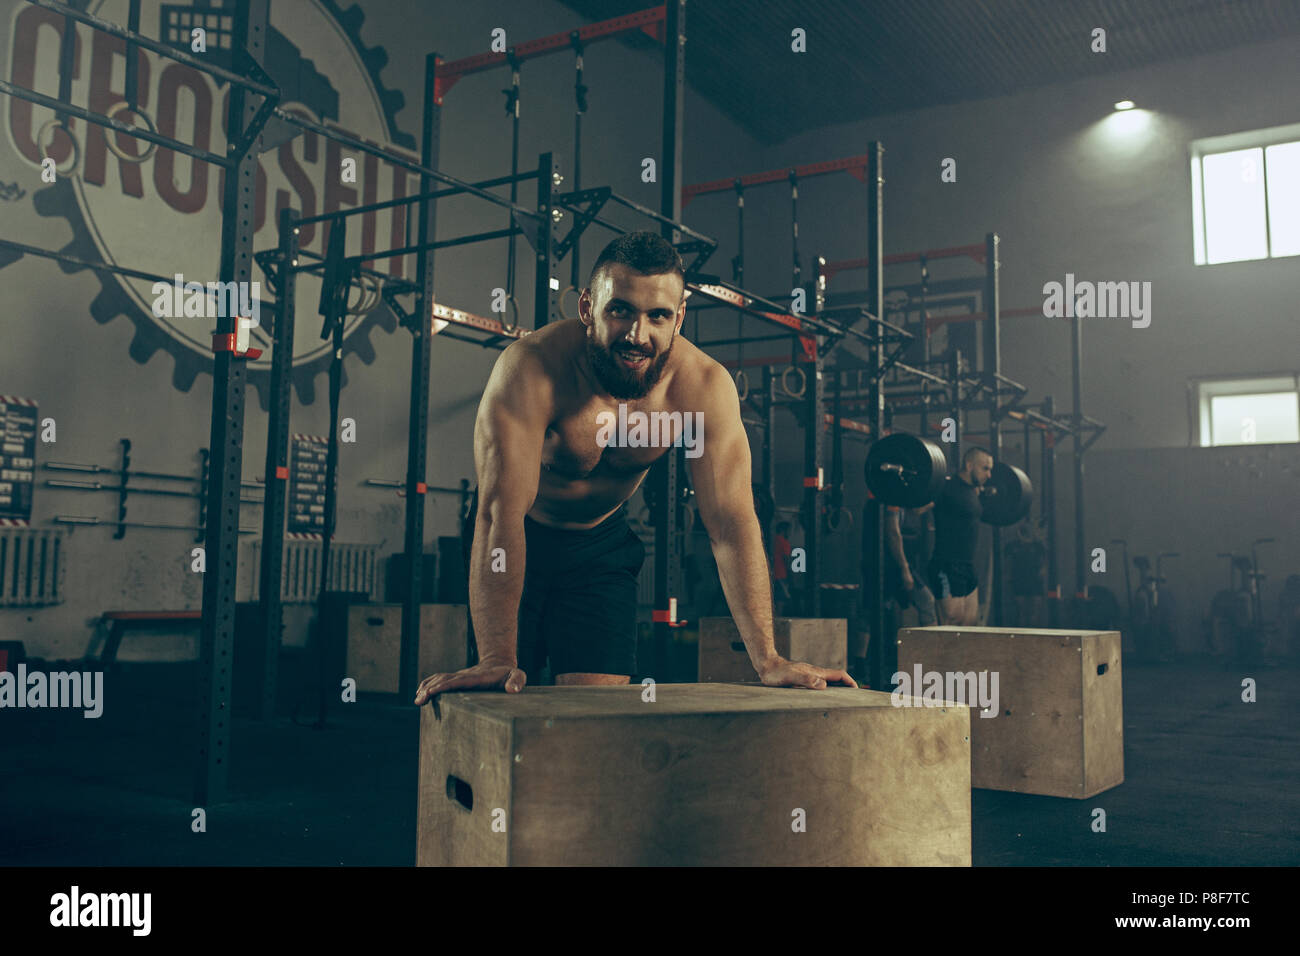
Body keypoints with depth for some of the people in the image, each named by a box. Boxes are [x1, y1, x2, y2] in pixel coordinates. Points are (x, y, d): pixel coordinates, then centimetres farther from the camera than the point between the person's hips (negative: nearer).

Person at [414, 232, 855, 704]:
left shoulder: (705, 386, -23)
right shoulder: (532, 367, -33)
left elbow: (731, 522, -24)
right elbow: (501, 510, -39)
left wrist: (767, 660, -31)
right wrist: (496, 660, -47)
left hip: (601, 547, 2)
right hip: (516, 542, -2)